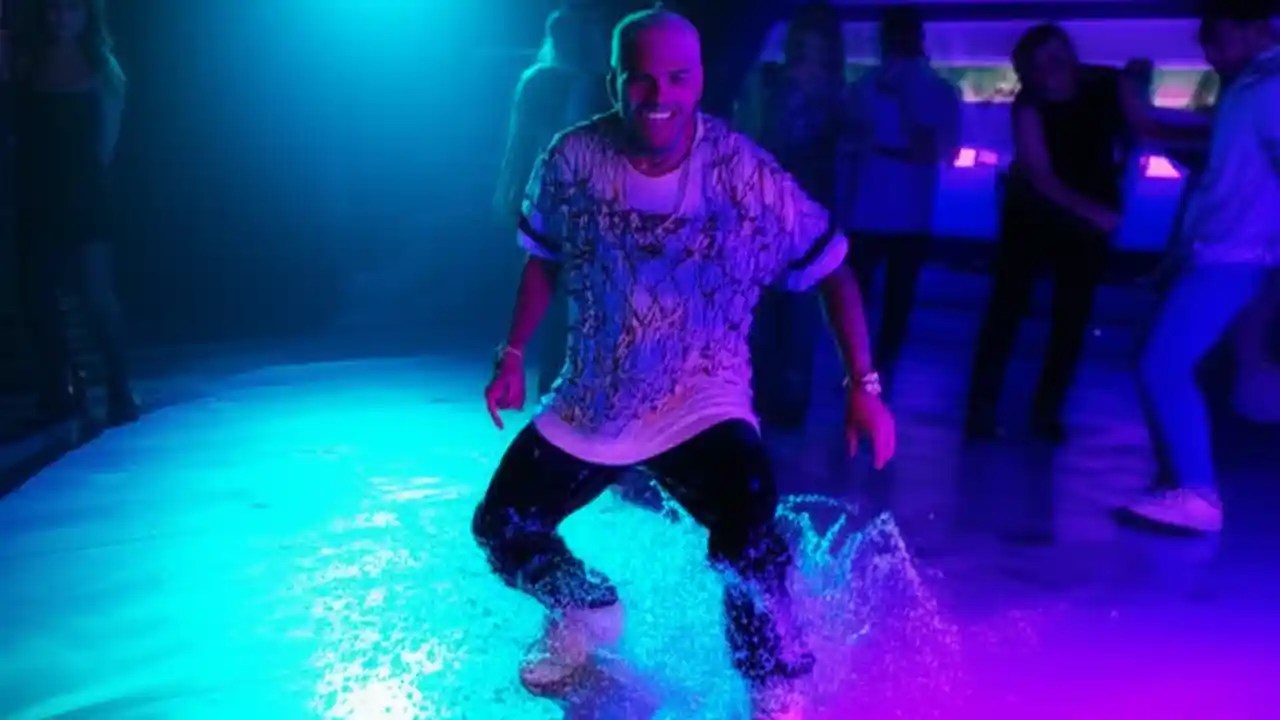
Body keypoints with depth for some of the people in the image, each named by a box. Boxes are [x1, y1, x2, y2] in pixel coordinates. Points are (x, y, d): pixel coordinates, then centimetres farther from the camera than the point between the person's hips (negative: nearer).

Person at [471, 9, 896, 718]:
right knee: (501, 527, 10)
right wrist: (513, 355, 7)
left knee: (749, 545, -27)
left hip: (700, 405, -4)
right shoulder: (572, 159, -11)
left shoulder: (746, 174, -19)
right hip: (588, 404, 4)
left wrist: (862, 386, -12)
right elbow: (544, 259, 8)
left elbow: (831, 269, -8)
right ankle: (587, 614, 43)